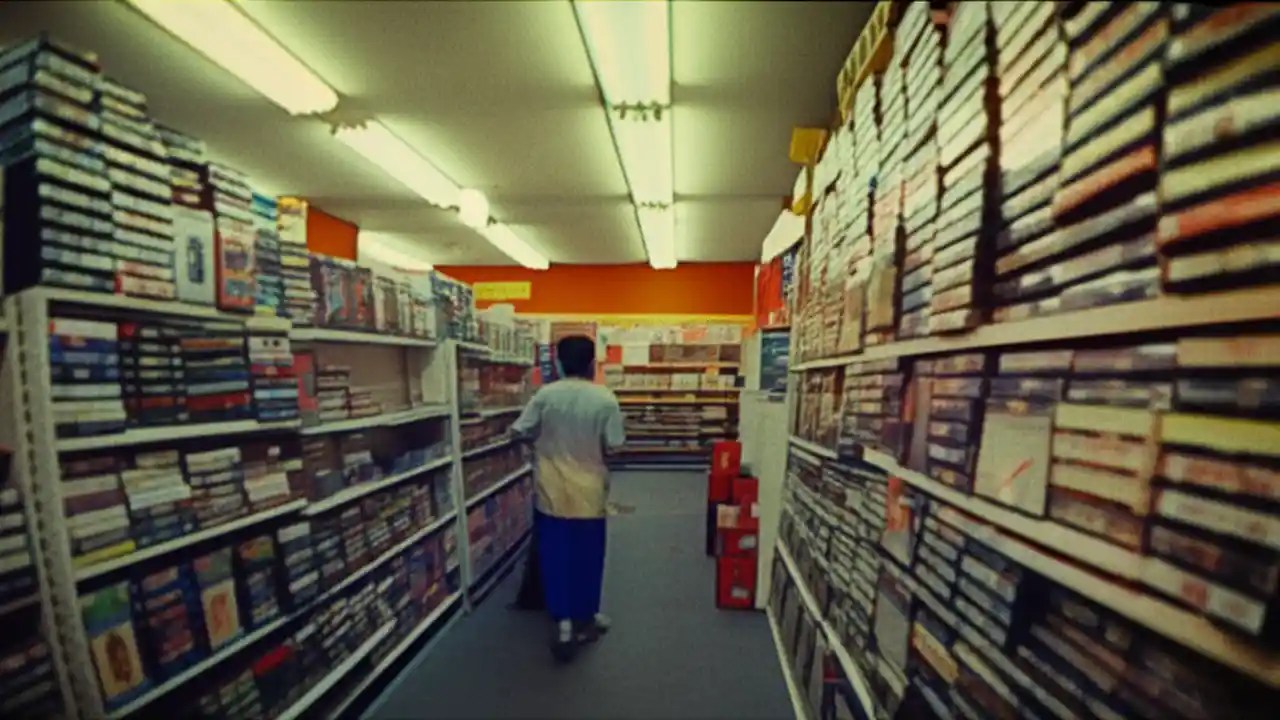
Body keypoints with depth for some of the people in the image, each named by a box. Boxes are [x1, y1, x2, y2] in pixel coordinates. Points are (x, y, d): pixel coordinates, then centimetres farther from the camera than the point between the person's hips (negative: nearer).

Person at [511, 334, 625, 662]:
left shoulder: (545, 394, -7)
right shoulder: (605, 399, -11)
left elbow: (521, 433, -3)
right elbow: (613, 446, -10)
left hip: (552, 492, 1)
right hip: (588, 492, -1)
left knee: (555, 557, 13)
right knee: (586, 557, 14)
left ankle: (564, 623, 14)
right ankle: (584, 620, 28)